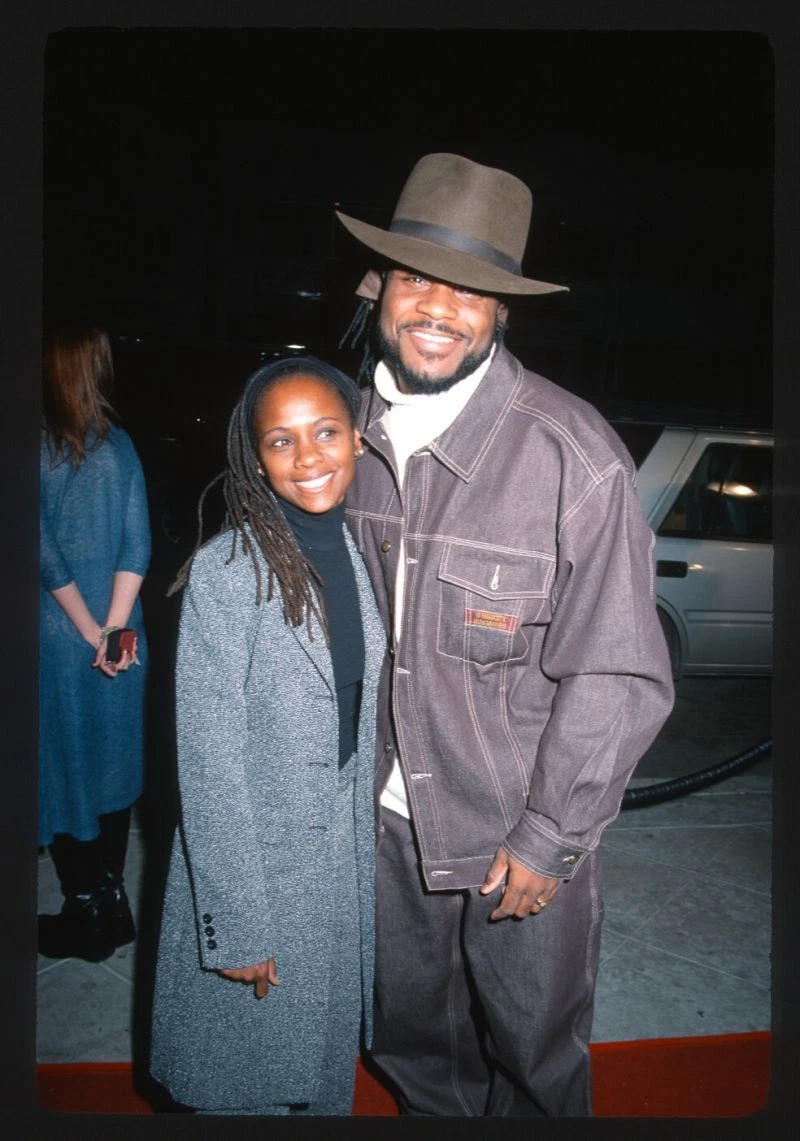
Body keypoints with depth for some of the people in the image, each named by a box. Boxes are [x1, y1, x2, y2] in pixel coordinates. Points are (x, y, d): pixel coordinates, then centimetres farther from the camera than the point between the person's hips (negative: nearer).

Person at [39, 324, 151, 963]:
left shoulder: (41, 447, -13)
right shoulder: (121, 446, 0)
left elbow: (46, 553, -16)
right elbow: (137, 546, -5)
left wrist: (90, 632, -8)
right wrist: (113, 628, -7)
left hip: (58, 639, -4)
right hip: (117, 635, 4)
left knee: (65, 766, 10)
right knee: (111, 760, 16)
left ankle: (86, 913, 23)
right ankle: (112, 898, 31)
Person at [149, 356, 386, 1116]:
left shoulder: (361, 554, -3)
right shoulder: (225, 572, -21)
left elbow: (363, 720, 5)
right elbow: (207, 764, -18)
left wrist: (369, 841, 8)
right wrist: (239, 926, -15)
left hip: (346, 855, 5)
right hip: (249, 858, -4)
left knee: (327, 1060, 25)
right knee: (248, 1080, 19)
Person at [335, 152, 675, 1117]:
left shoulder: (574, 455, -22)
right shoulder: (357, 433, -5)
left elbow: (618, 679, -17)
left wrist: (548, 840, -12)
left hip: (518, 827, -4)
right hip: (386, 813, 5)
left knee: (532, 1051, 21)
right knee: (408, 1034, 28)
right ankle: (434, 1113, 58)